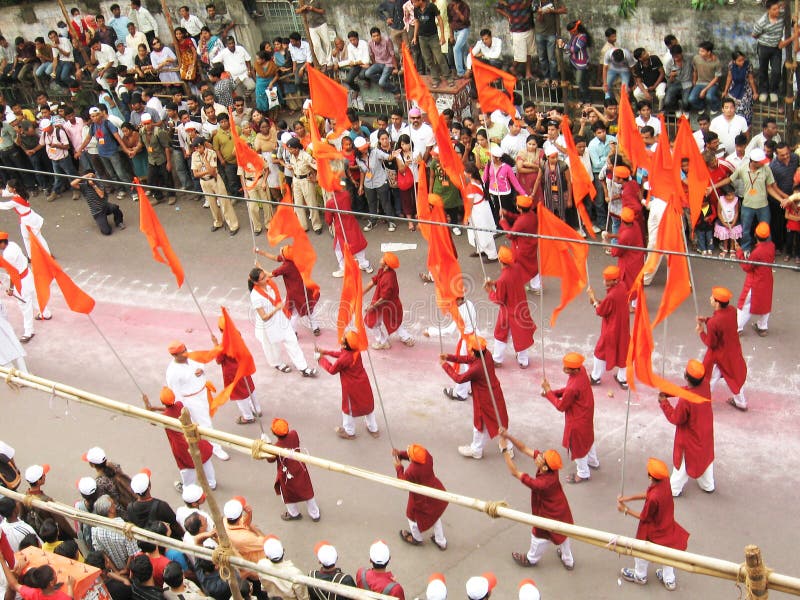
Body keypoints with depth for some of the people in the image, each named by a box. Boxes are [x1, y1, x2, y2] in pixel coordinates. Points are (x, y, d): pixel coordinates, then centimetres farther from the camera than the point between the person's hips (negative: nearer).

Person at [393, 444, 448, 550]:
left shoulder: (411, 471, -38)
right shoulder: (427, 456, -22)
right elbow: (417, 456, 1)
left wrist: (399, 468, -8)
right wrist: (400, 453, -8)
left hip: (422, 499, -6)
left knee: (413, 516, 27)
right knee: (435, 515, 31)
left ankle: (416, 538, 54)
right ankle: (441, 542, 47)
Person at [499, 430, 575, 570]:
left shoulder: (542, 483, -43)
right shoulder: (552, 468, -24)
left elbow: (515, 473, -37)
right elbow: (524, 448, -21)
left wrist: (504, 450, -35)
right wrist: (508, 436, -32)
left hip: (549, 516, -6)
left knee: (540, 537, 24)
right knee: (562, 536, 29)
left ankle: (531, 559, 52)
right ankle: (568, 560, 54)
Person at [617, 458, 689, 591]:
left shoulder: (654, 498, -41)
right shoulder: (665, 480, -21)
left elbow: (644, 518, -22)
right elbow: (648, 494, -1)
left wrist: (625, 510, -11)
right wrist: (629, 498, -4)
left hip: (653, 531, -6)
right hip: (667, 525, 6)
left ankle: (640, 576, 50)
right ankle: (669, 580, 49)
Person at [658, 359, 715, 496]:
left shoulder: (686, 400, -40)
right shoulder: (705, 384, -21)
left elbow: (676, 419, -23)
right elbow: (687, 389, -1)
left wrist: (664, 403, -13)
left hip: (691, 438, -6)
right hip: (706, 434, 6)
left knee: (684, 463, 17)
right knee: (706, 457, 28)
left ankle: (674, 489, 38)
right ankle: (708, 486, 49)